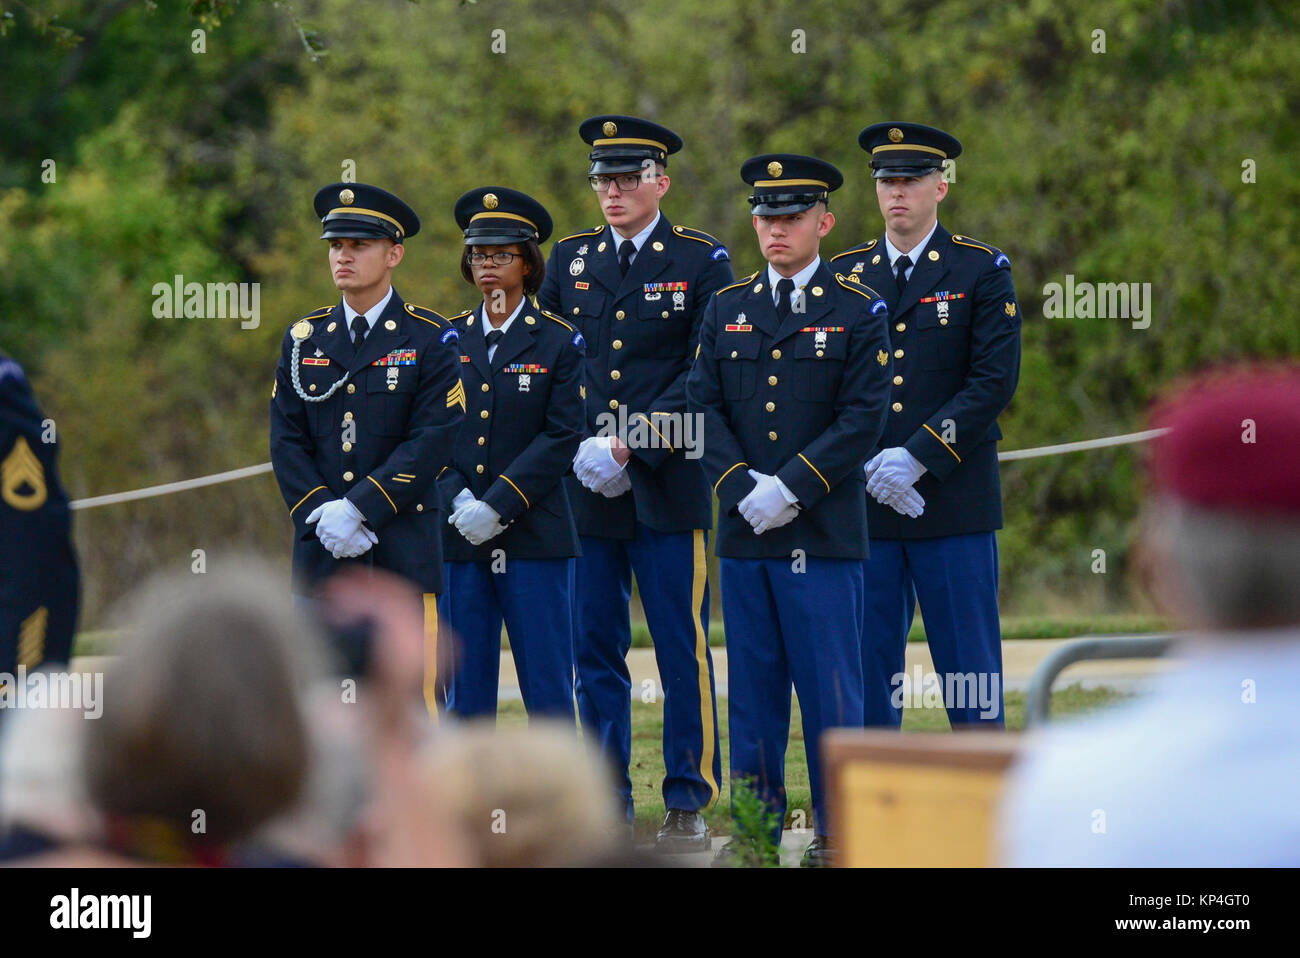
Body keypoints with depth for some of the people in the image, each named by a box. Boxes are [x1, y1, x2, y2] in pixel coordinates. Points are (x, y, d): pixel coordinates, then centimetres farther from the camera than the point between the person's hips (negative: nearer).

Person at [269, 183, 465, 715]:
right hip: (320, 547, 3)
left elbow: (433, 441, -9)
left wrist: (359, 509, -15)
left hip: (403, 545, -3)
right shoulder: (304, 338, 11)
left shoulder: (429, 339, 0)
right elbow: (286, 441, 7)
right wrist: (322, 514, -9)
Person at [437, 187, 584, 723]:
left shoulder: (557, 342, 2)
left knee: (548, 693, -2)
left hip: (534, 536, -3)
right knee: (464, 693, 4)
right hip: (458, 539, 3)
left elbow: (562, 437, -6)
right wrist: (458, 500, -11)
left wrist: (498, 505, -14)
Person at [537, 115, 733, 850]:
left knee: (683, 651, -2)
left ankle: (689, 804, 4)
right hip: (585, 490, 4)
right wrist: (579, 448, -2)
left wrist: (632, 445, -15)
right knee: (595, 651, 5)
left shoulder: (702, 262, 1)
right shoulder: (570, 260, 13)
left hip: (669, 487, -4)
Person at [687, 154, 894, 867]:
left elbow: (863, 419, -6)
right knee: (752, 683, 6)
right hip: (742, 532, 4)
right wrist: (741, 487, -8)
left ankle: (838, 832, 3)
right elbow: (704, 407, 7)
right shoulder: (726, 309, 12)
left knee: (830, 684, -3)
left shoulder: (858, 311, 1)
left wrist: (790, 488, -14)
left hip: (823, 532, -4)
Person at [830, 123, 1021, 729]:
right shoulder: (844, 274, 11)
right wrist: (868, 466, -7)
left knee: (968, 664, -1)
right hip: (866, 505, 3)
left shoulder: (982, 271, 1)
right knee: (869, 662, 3)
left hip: (954, 498, -3)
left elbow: (995, 381, -7)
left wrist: (916, 458, -15)